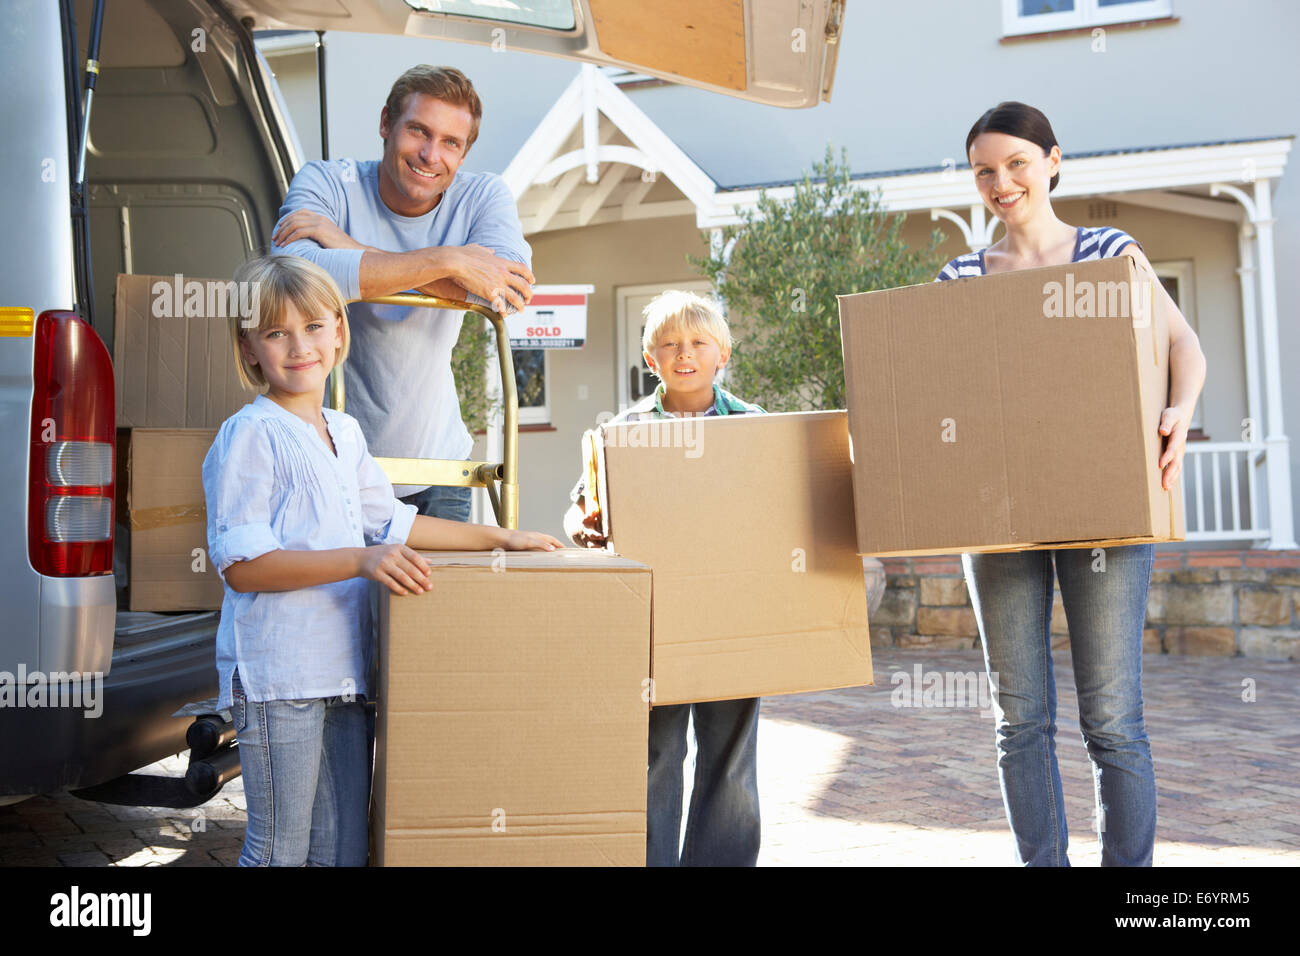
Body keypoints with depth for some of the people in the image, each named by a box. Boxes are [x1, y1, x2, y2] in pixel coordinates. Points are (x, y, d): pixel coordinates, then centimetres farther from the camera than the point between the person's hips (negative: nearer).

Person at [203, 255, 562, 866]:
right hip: (276, 677, -7)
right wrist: (360, 560, -24)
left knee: (345, 848, 13)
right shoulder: (251, 435, -9)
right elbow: (240, 563, -17)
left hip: (341, 673, 7)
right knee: (280, 852, 1)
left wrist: (500, 538, 24)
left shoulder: (345, 433, 15)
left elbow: (390, 522, 24)